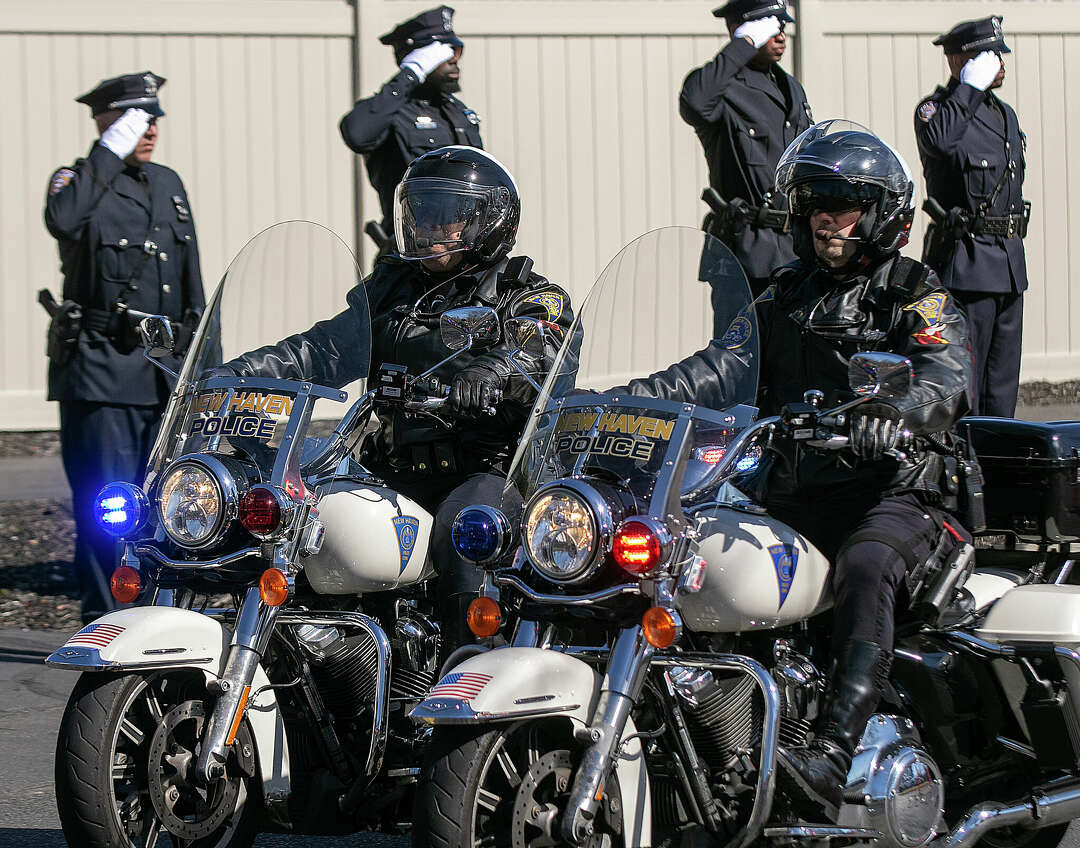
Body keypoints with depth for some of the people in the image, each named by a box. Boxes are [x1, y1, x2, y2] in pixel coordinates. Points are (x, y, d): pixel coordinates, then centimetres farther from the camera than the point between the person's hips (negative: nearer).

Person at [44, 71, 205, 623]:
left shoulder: (168, 185, 17)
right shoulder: (80, 180, -2)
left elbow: (191, 284, 22)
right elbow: (62, 220, -29)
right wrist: (110, 153, -23)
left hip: (166, 372, 6)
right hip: (101, 371, -6)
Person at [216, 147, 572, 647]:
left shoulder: (533, 300, 5)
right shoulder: (388, 290, 22)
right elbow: (323, 352, 14)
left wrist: (488, 372, -42)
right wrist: (231, 375, -3)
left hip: (490, 473, -5)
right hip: (392, 477, 5)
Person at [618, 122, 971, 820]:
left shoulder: (918, 297, 2)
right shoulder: (787, 297, 20)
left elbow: (947, 378, -17)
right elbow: (723, 369, 10)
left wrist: (887, 415, -40)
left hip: (893, 492, -6)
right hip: (789, 494, 6)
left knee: (864, 568, -36)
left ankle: (831, 759, -49)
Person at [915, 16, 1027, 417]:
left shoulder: (1006, 115, 19)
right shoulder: (936, 108, -7)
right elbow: (938, 140, -33)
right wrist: (971, 87, -24)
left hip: (1010, 263, 8)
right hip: (965, 261, -8)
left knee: (1003, 383, 11)